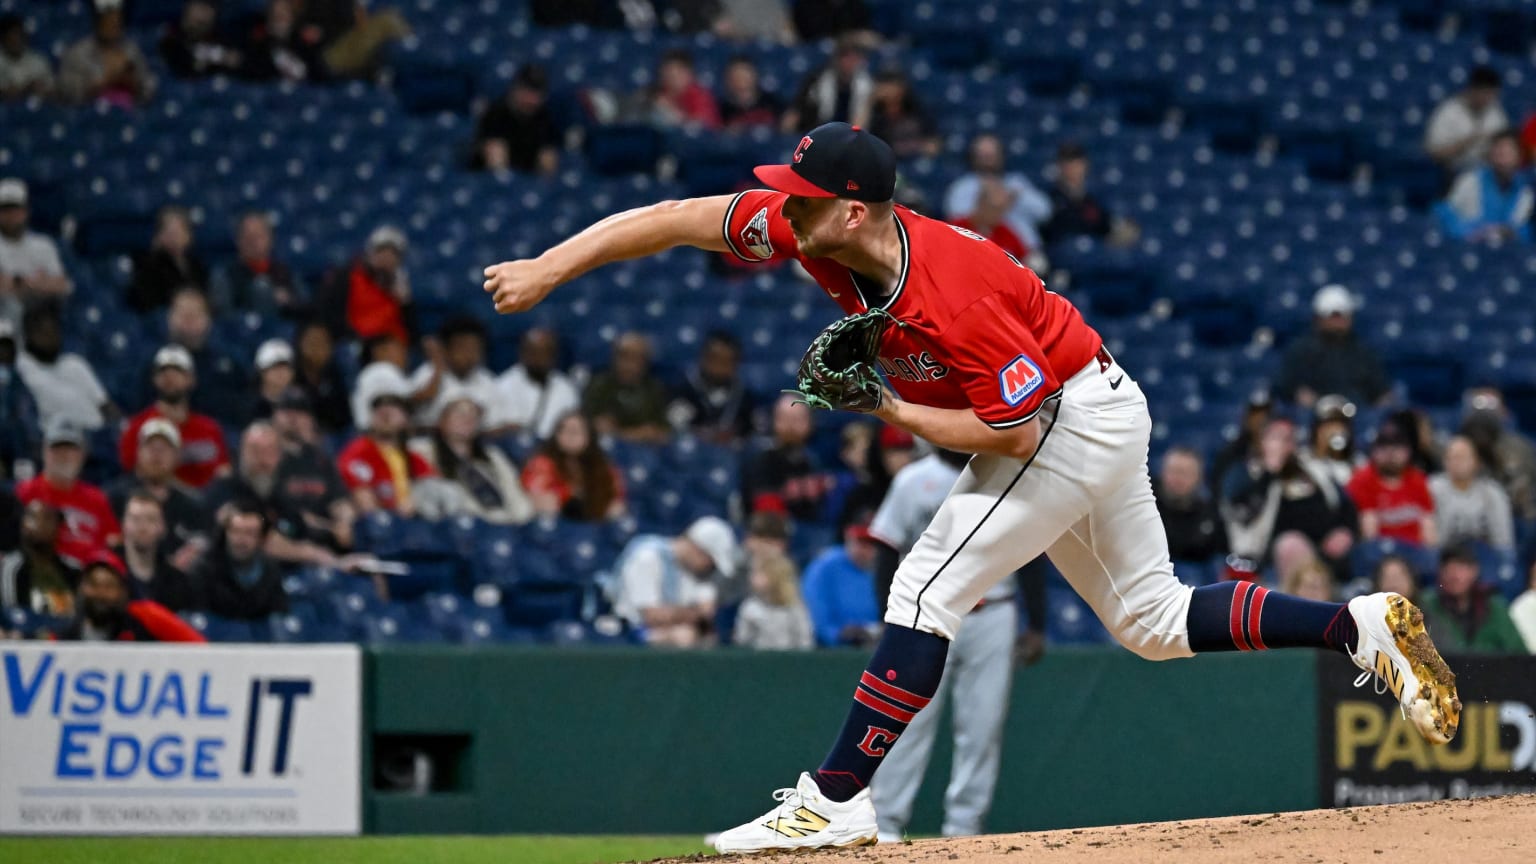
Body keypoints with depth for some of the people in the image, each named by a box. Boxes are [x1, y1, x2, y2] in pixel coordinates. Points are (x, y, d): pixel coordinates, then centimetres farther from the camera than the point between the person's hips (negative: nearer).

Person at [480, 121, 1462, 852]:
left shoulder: (954, 298, -33)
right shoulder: (821, 234, -11)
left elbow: (1014, 428, -28)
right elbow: (675, 218, -7)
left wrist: (889, 410, -21)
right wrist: (546, 269, -12)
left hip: (1076, 420, -9)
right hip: (1072, 426, 9)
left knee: (928, 590, -15)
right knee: (1153, 622, 15)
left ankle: (838, 800, -15)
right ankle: (1362, 627, 14)